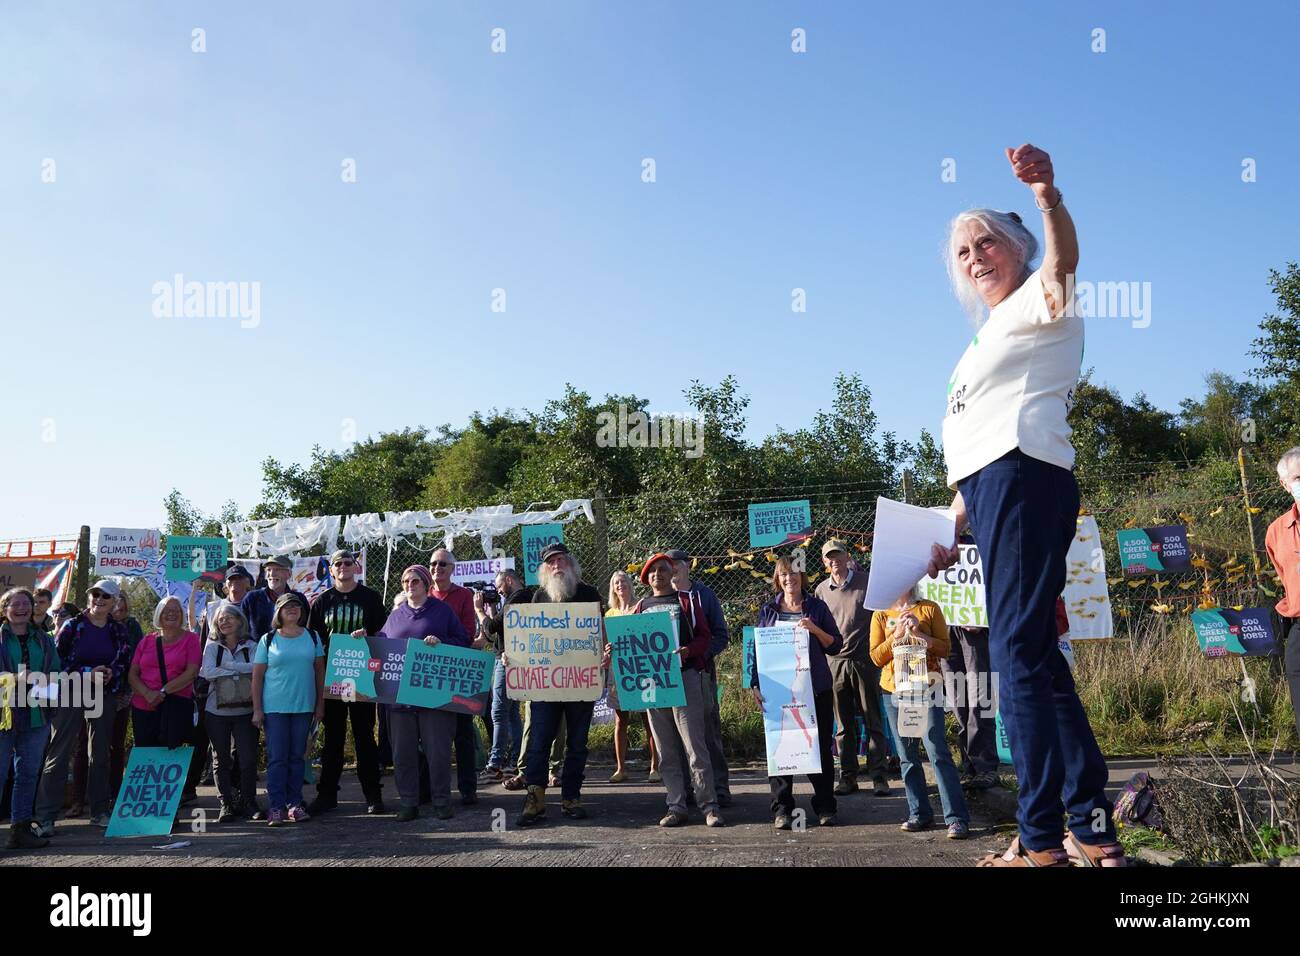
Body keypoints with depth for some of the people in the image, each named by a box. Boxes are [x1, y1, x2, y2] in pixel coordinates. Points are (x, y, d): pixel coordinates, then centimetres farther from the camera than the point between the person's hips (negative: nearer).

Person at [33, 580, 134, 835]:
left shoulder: (118, 631, 8)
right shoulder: (72, 626, -1)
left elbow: (126, 662, 12)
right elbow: (56, 660, -6)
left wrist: (112, 674, -9)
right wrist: (87, 673, -16)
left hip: (104, 698, 3)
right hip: (71, 696, -3)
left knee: (101, 755, 8)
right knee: (58, 755, -4)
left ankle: (99, 811, 17)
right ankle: (45, 817, -3)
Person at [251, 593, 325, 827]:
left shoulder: (312, 638, 6)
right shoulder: (268, 639, 1)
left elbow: (320, 671, 9)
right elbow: (257, 676, 1)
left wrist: (320, 703, 5)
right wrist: (257, 709, -4)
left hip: (304, 707, 2)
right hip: (274, 708, -2)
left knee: (298, 757, 7)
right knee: (276, 758, -3)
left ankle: (295, 804, 15)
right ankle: (276, 807, 2)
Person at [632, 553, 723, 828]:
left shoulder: (687, 600, 7)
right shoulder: (641, 607, 17)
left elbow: (704, 636, 1)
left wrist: (688, 650, -19)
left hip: (684, 676, -4)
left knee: (695, 745, -7)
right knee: (666, 750, 5)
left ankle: (709, 805, -1)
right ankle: (676, 807, 11)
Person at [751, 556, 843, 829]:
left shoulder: (817, 607, 6)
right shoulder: (768, 611, 9)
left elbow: (836, 645, 5)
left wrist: (815, 630, -13)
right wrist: (755, 685, 1)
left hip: (816, 689, 0)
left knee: (820, 747, 5)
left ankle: (825, 807, 15)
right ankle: (782, 809, 8)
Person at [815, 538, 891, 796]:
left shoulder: (867, 583, 1)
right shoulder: (821, 590, 9)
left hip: (865, 660, -2)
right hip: (835, 662, 2)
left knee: (873, 721, 0)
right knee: (844, 724, 7)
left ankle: (878, 776, 6)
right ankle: (848, 776, 14)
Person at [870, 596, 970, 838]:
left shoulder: (929, 609, 4)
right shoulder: (881, 615, 9)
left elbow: (944, 649, 0)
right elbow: (876, 657, 3)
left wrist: (918, 632, -12)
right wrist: (897, 634, -9)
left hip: (926, 687, -3)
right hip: (894, 690, 3)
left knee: (938, 752, -10)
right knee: (908, 757, 6)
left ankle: (957, 818, -9)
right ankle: (920, 814, 14)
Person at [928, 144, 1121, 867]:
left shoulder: (1039, 305, 4)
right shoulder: (989, 338, 29)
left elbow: (1062, 268, -23)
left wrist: (1049, 196, -42)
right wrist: (955, 527, 24)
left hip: (1024, 477, -10)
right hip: (993, 486, 10)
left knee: (1019, 653, -13)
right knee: (1034, 656, 9)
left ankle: (1041, 840, -10)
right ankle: (1093, 829, 14)